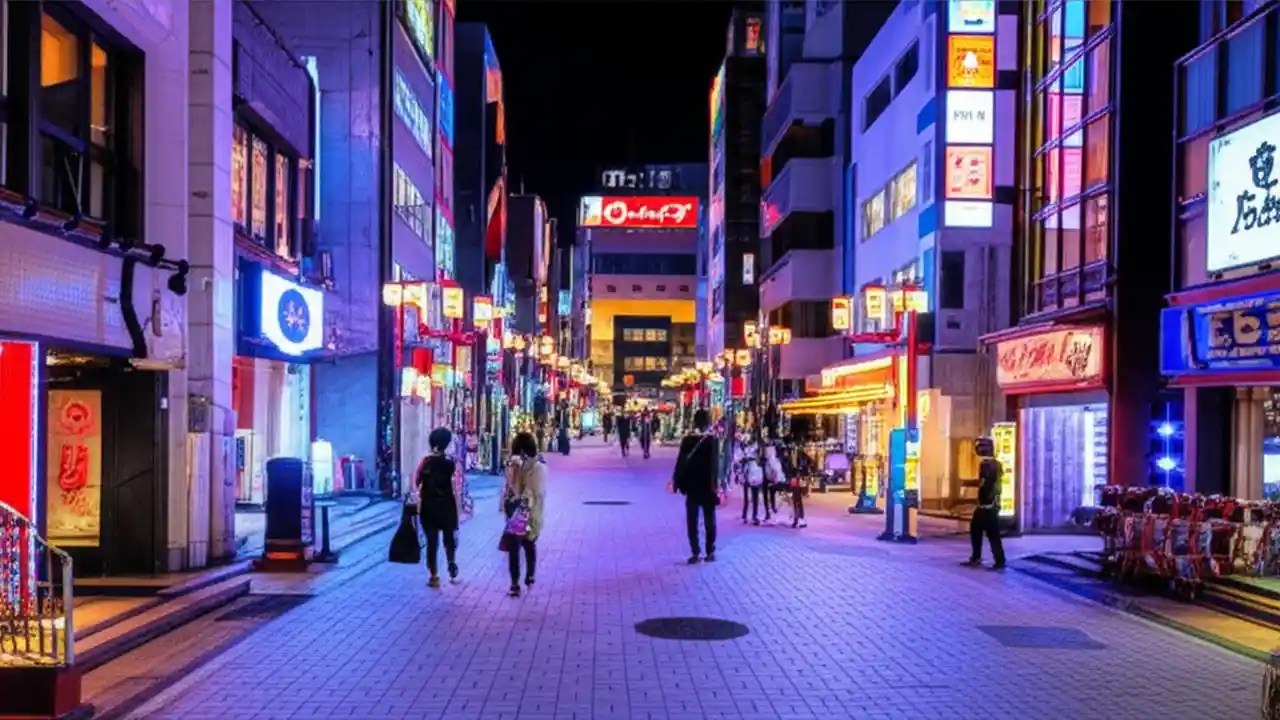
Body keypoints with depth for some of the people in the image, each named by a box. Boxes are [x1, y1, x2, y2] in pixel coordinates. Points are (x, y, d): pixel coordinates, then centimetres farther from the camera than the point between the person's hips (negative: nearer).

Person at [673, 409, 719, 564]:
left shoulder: (687, 440, -5)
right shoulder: (713, 441, -7)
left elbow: (681, 462, -5)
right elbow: (715, 464, -10)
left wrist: (676, 481, 3)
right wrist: (716, 484, -8)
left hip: (692, 486, 0)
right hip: (708, 487, 0)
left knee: (692, 521, 6)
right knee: (709, 520, 11)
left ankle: (695, 553, 2)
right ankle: (710, 552, 13)